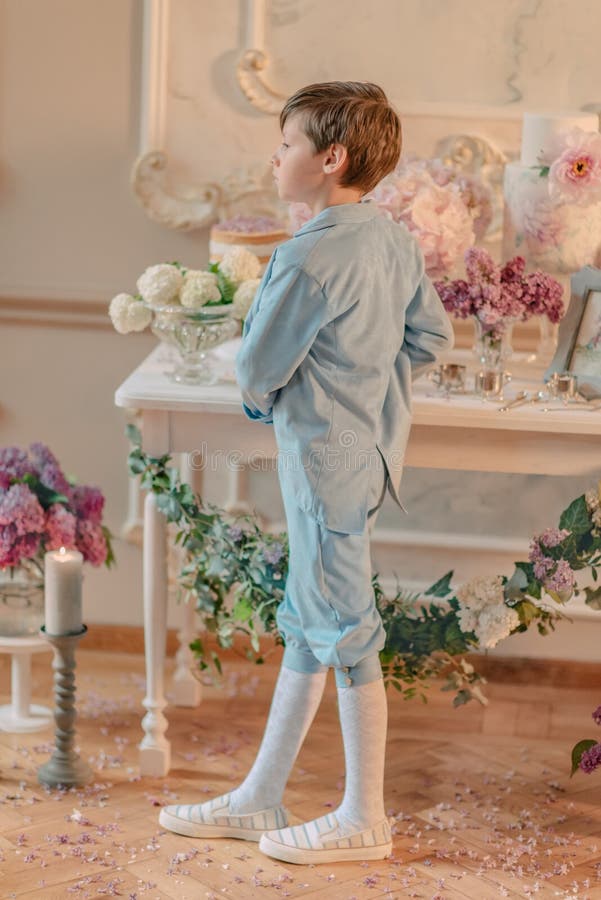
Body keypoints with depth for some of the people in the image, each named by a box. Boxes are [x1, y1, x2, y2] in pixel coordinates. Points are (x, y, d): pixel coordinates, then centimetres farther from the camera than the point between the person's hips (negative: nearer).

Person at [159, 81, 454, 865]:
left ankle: (364, 820, 15)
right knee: (308, 622, 15)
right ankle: (260, 799, 26)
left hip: (325, 457, -9)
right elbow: (432, 335, 13)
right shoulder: (396, 241, 4)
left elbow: (257, 369, -16)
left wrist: (261, 399, 5)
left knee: (343, 629, 2)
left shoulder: (307, 260, -23)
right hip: (370, 442, 9)